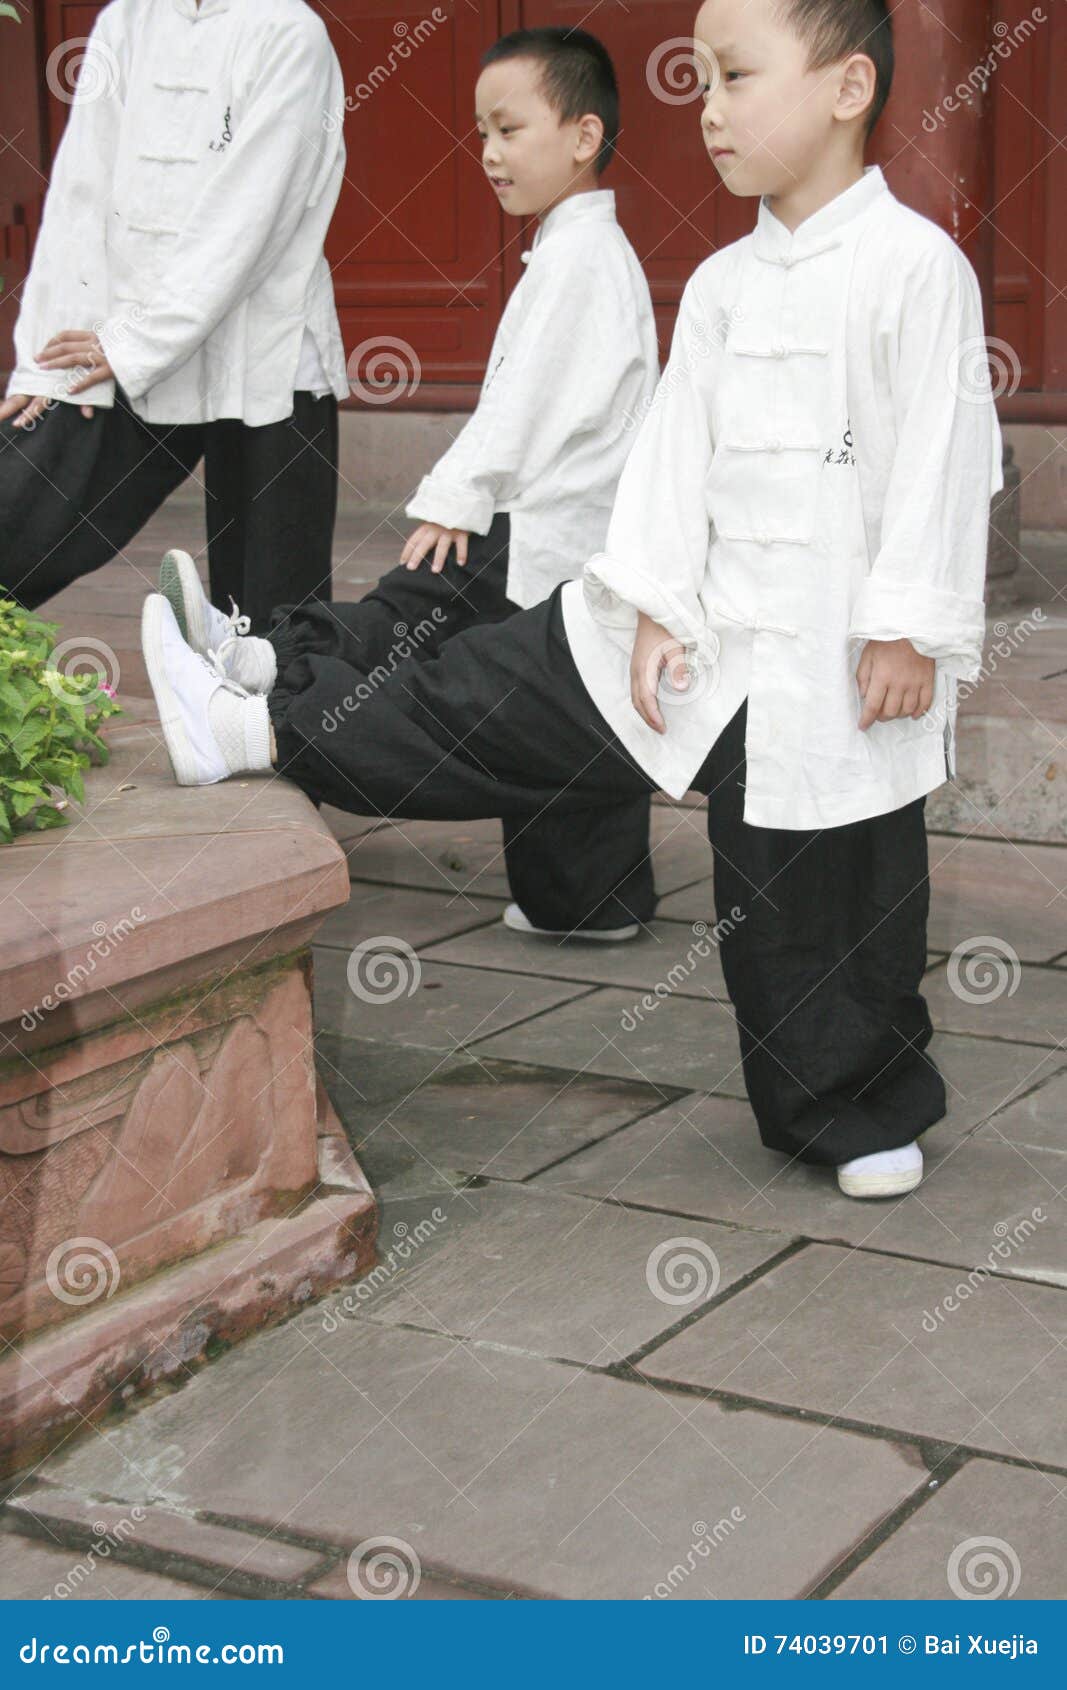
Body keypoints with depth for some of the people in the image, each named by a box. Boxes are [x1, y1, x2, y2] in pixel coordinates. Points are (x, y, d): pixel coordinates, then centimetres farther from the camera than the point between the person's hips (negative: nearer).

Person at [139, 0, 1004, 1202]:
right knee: (493, 698, 5)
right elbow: (681, 446, 7)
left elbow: (942, 457, -14)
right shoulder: (722, 284, 7)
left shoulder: (914, 265, -13)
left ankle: (862, 1116, 23)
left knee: (827, 900, 5)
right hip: (712, 614, 5)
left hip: (837, 648, -5)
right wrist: (658, 604, 0)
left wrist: (912, 629, -15)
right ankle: (261, 728, 7)